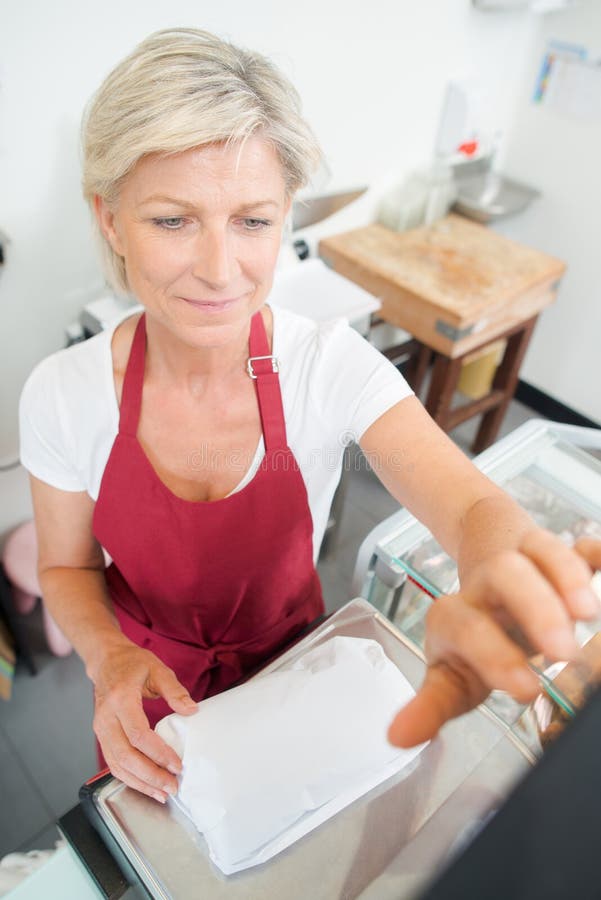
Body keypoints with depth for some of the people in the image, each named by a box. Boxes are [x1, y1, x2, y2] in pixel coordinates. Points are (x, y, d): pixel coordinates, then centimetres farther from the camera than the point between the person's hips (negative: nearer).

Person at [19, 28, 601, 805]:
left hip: (289, 656, 0)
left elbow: (474, 506, -40)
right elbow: (67, 568, -10)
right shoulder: (61, 394, -25)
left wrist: (501, 573, -64)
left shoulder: (330, 365, -28)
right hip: (150, 681, 1)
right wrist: (110, 657, -31)